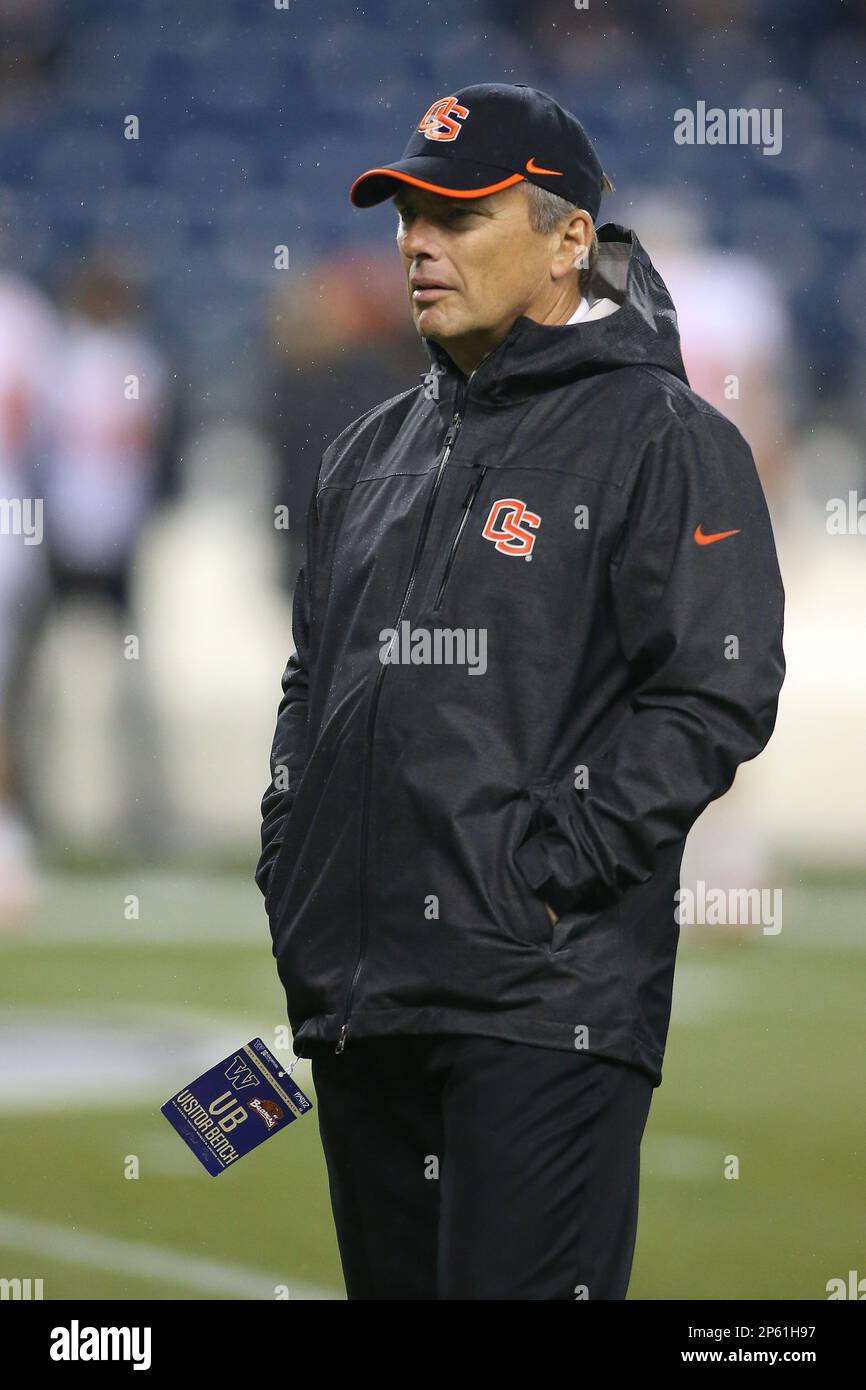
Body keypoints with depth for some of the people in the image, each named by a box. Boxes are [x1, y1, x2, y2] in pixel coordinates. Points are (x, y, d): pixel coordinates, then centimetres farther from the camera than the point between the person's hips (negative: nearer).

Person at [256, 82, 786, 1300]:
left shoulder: (660, 437, -4)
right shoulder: (376, 452, 19)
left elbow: (718, 693, -13)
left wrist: (549, 867, -17)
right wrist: (289, 869, 14)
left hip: (543, 1004, -7)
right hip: (357, 997, 7)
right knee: (396, 1288, 11)